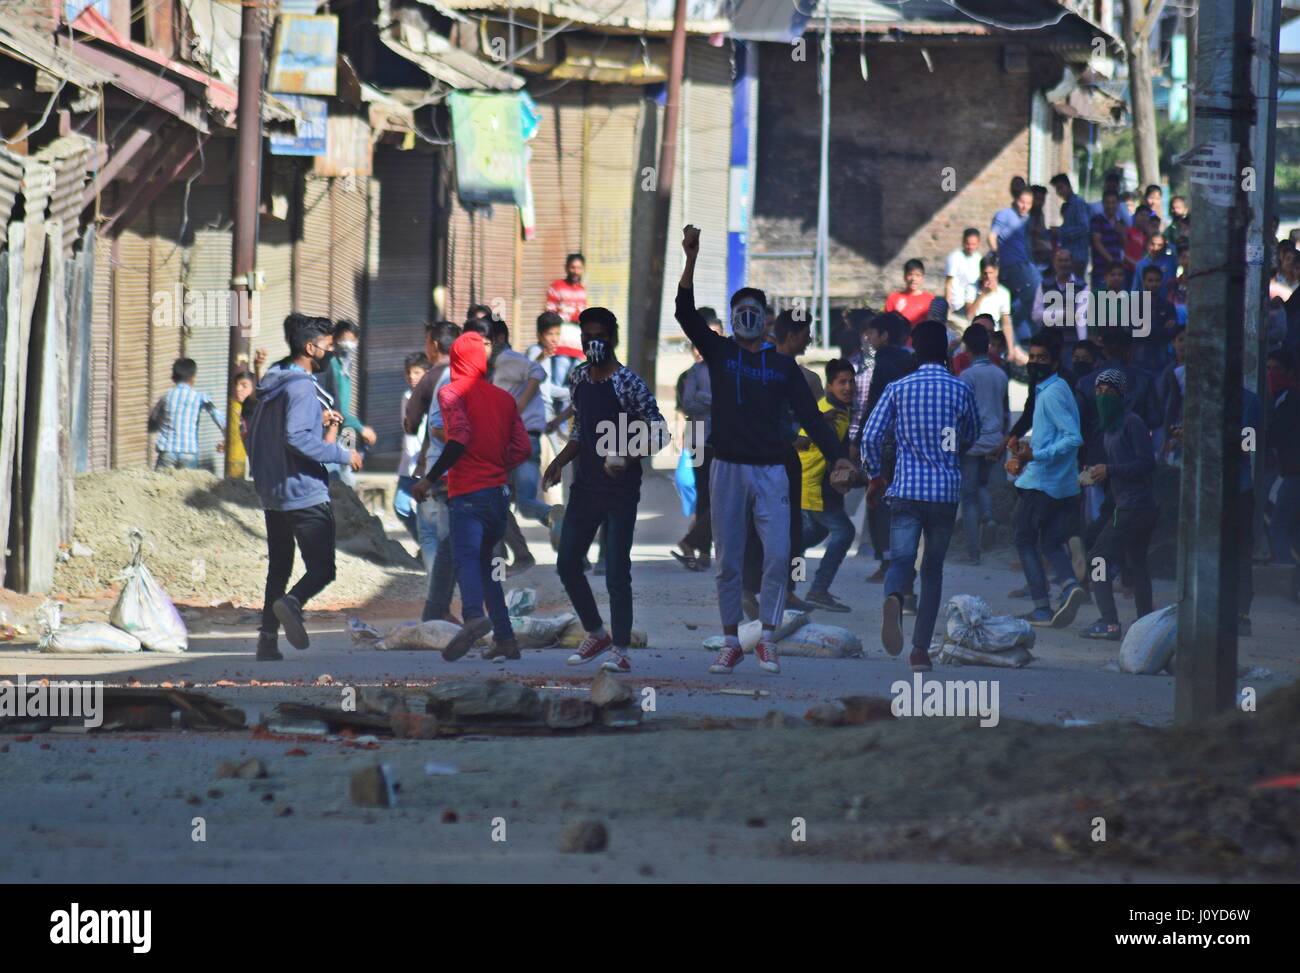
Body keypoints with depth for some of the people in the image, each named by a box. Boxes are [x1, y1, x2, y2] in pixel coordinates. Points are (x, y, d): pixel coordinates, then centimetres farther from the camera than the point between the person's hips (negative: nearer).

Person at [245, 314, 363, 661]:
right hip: (305, 494, -9)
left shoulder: (271, 386, 15)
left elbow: (254, 434, 23)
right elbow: (296, 438, -25)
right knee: (322, 567, -8)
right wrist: (342, 454, -16)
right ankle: (292, 602, -34)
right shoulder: (301, 388, -14)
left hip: (272, 495, 9)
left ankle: (268, 638, 4)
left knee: (278, 567, 12)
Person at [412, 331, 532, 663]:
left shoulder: (452, 392, -1)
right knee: (485, 563, 19)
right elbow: (523, 448, 11)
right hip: (499, 493, 6)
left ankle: (474, 616, -48)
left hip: (468, 494, -6)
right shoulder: (504, 398, 17)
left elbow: (459, 437, -16)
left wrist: (429, 479, -12)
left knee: (466, 558, -22)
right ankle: (504, 638, 15)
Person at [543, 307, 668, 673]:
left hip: (620, 491, -7)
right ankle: (597, 634, 26)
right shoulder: (579, 376, 9)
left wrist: (627, 457, -26)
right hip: (585, 487, 7)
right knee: (567, 564, 9)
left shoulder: (628, 382, -12)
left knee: (616, 571, -8)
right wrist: (560, 461, 5)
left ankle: (621, 650, -2)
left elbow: (659, 433, -12)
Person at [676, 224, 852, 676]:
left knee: (778, 555, -10)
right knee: (728, 561, 2)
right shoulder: (719, 352, 6)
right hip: (728, 469, 0)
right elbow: (686, 314, -7)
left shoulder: (783, 364, 9)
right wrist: (692, 259, -20)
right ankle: (730, 643, 10)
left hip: (770, 471, 0)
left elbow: (808, 412, 5)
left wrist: (836, 455, -7)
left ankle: (767, 639, 1)